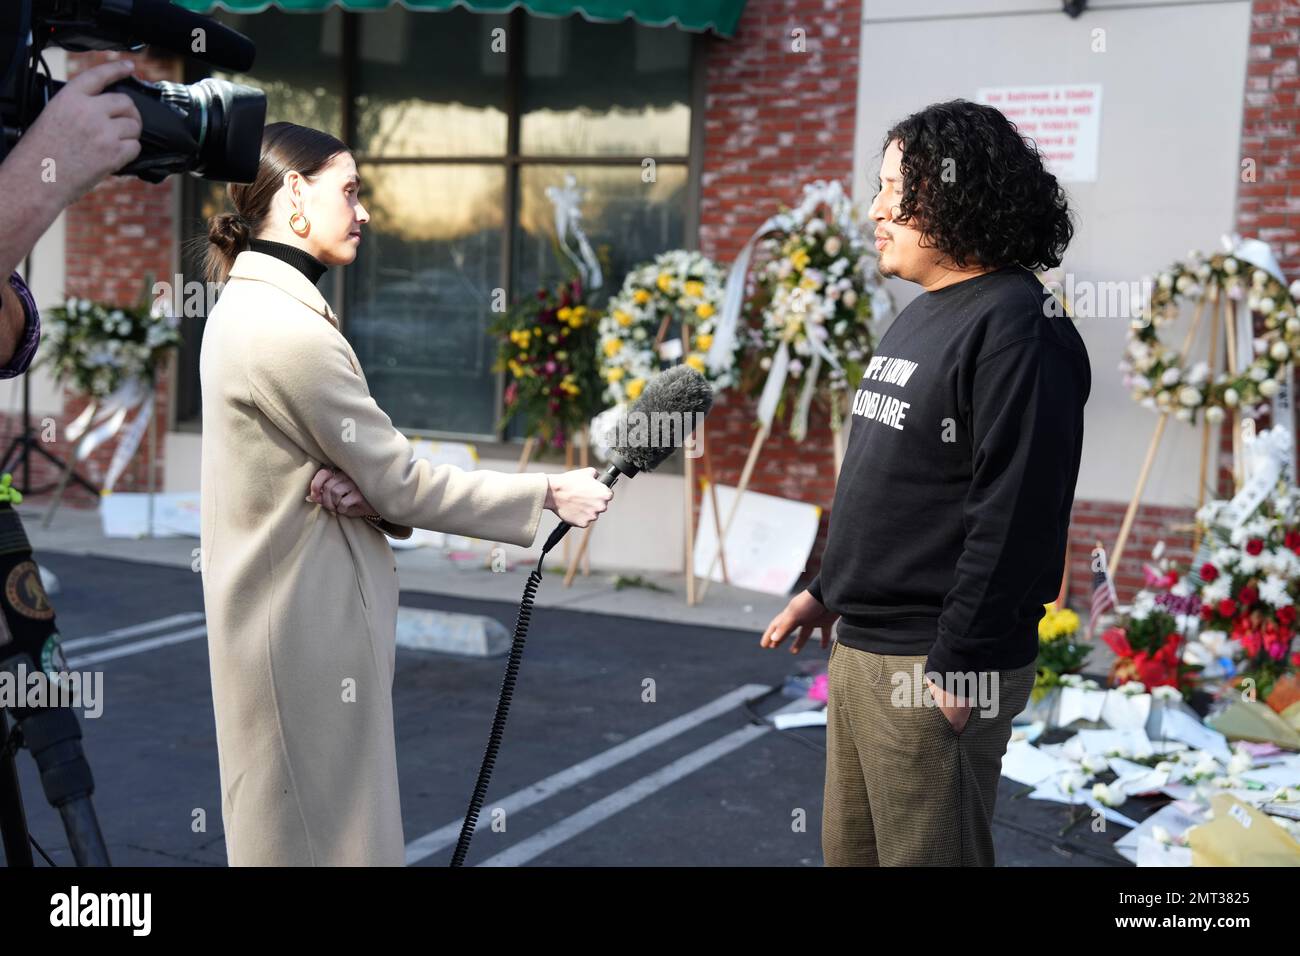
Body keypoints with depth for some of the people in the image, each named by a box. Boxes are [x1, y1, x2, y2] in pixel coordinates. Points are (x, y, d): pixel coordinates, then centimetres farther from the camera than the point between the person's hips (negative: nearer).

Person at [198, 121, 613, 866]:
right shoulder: (288, 328, -21)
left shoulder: (247, 305, 9)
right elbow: (400, 485, -18)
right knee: (321, 834, 1)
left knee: (309, 824, 19)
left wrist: (349, 489, -10)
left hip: (285, 616, 10)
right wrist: (549, 495, -11)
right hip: (308, 629, -10)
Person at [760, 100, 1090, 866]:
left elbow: (1015, 513, -22)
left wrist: (957, 667, -22)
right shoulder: (921, 316, 15)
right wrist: (830, 590, 21)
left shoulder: (1017, 328, -16)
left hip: (937, 663, -9)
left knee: (926, 854, 3)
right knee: (849, 851, 18)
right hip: (860, 647, 9)